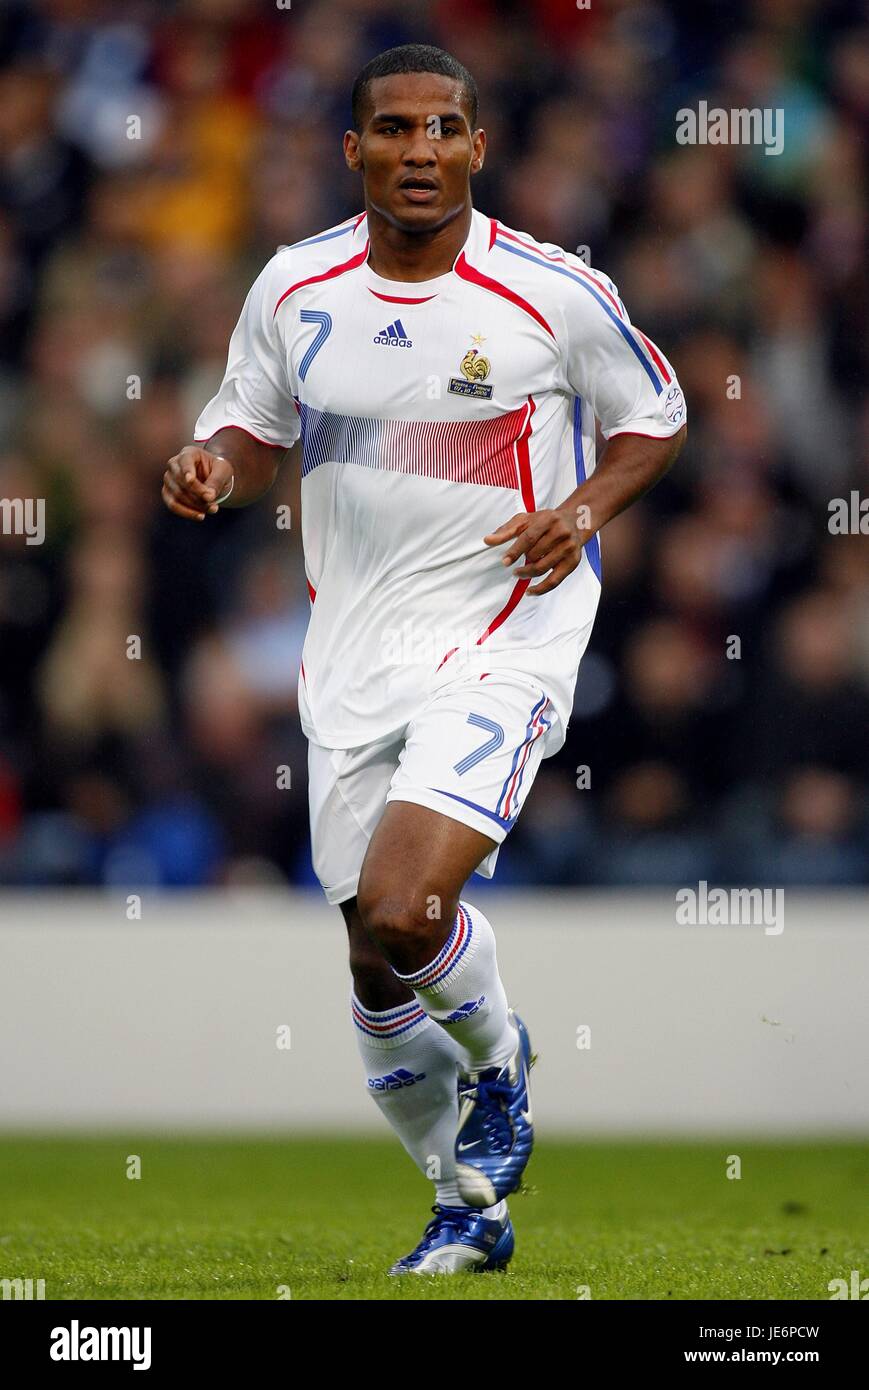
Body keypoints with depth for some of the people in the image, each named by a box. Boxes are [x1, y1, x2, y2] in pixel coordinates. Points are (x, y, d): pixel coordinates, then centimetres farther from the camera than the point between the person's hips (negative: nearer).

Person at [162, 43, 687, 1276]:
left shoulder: (556, 294, -10)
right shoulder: (294, 289, 0)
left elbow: (656, 415, 6)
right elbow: (254, 425, 14)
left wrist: (586, 506, -13)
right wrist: (212, 466, -9)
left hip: (507, 632, -4)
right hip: (353, 651, 4)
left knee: (403, 912, -23)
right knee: (376, 964, 7)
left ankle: (498, 1065, 11)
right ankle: (469, 1207, 29)